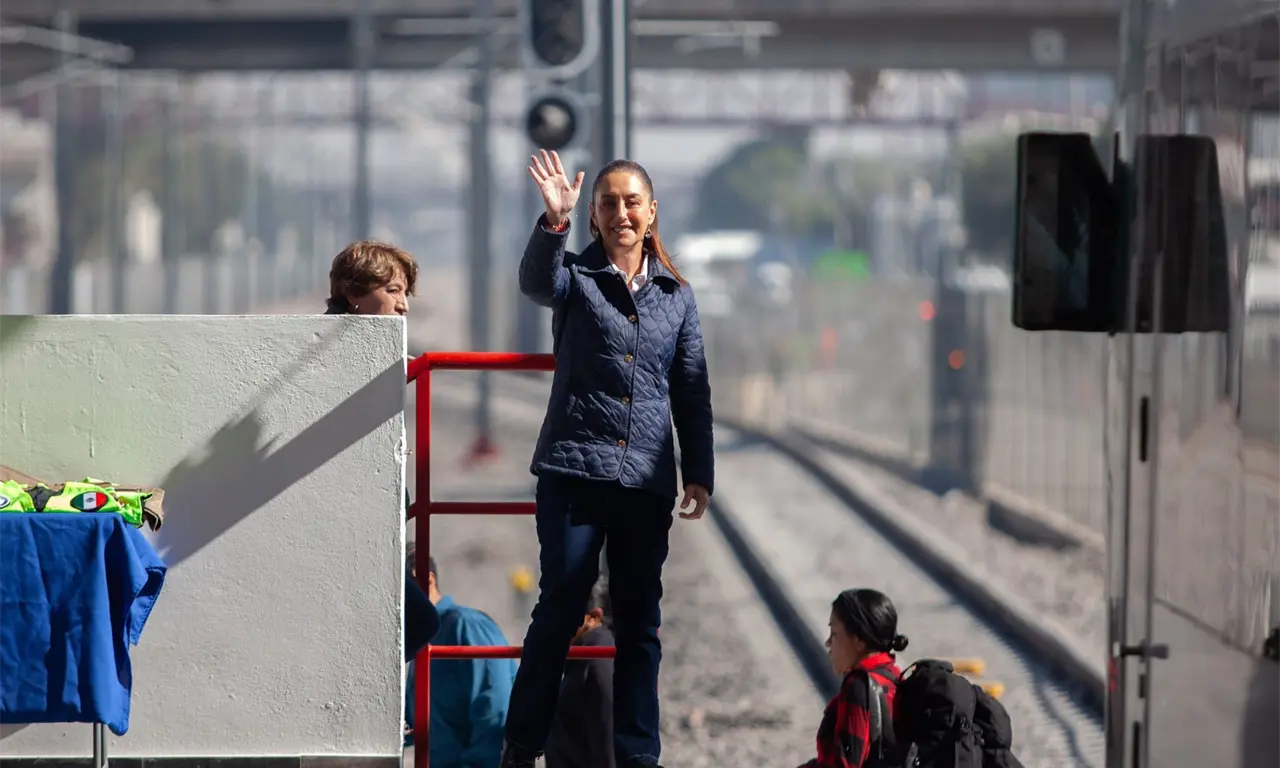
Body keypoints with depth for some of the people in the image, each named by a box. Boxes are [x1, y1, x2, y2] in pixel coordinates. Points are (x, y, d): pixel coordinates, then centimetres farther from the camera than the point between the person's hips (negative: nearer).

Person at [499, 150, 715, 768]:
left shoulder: (678, 295, 11)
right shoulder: (576, 276, 3)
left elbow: (693, 393, 12)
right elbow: (537, 282, -22)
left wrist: (700, 474, 7)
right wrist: (554, 222, -40)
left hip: (647, 483, 3)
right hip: (573, 471, -3)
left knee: (639, 622, 6)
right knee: (559, 611, -3)